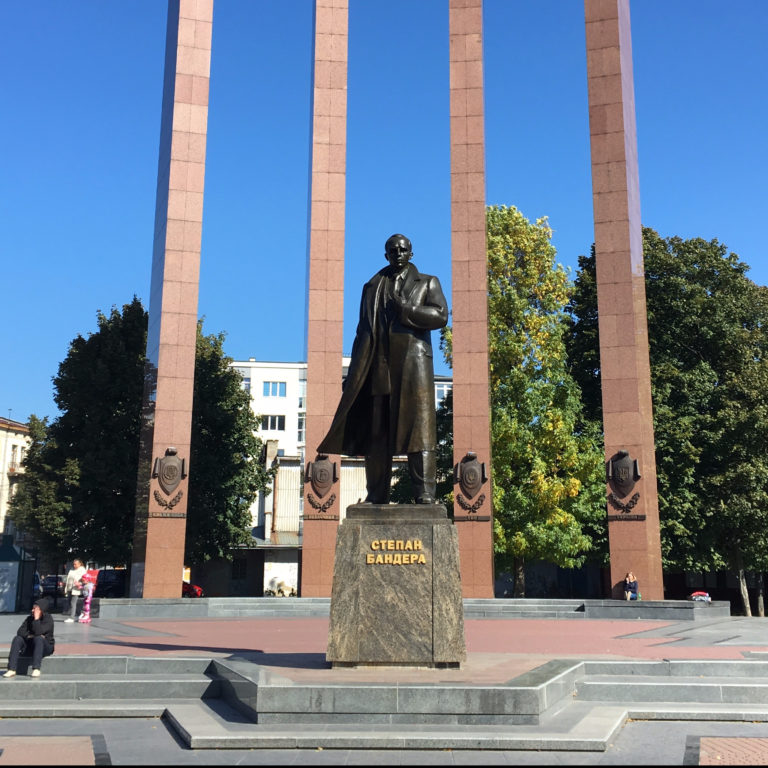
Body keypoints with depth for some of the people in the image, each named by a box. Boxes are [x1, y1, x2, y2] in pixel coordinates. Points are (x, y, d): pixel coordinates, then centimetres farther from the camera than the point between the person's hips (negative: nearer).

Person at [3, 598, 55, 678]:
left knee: (38, 638, -36)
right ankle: (11, 670, -28)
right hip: (30, 647, 5)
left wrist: (36, 618, -22)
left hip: (46, 647, -5)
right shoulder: (30, 618, 4)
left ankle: (36, 669, -43)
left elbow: (38, 632, -27)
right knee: (17, 639, -20)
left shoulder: (48, 618, -13)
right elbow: (20, 632, -5)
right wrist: (30, 636, -20)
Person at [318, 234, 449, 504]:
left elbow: (441, 315, -1)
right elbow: (363, 328, 17)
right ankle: (377, 494, 1)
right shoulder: (372, 286, 22)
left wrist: (404, 309, -6)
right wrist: (357, 369, 9)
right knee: (376, 429, -2)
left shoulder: (427, 283, 15)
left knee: (418, 425, -11)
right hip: (379, 365, 3)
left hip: (413, 360, -2)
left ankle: (425, 492, -13)